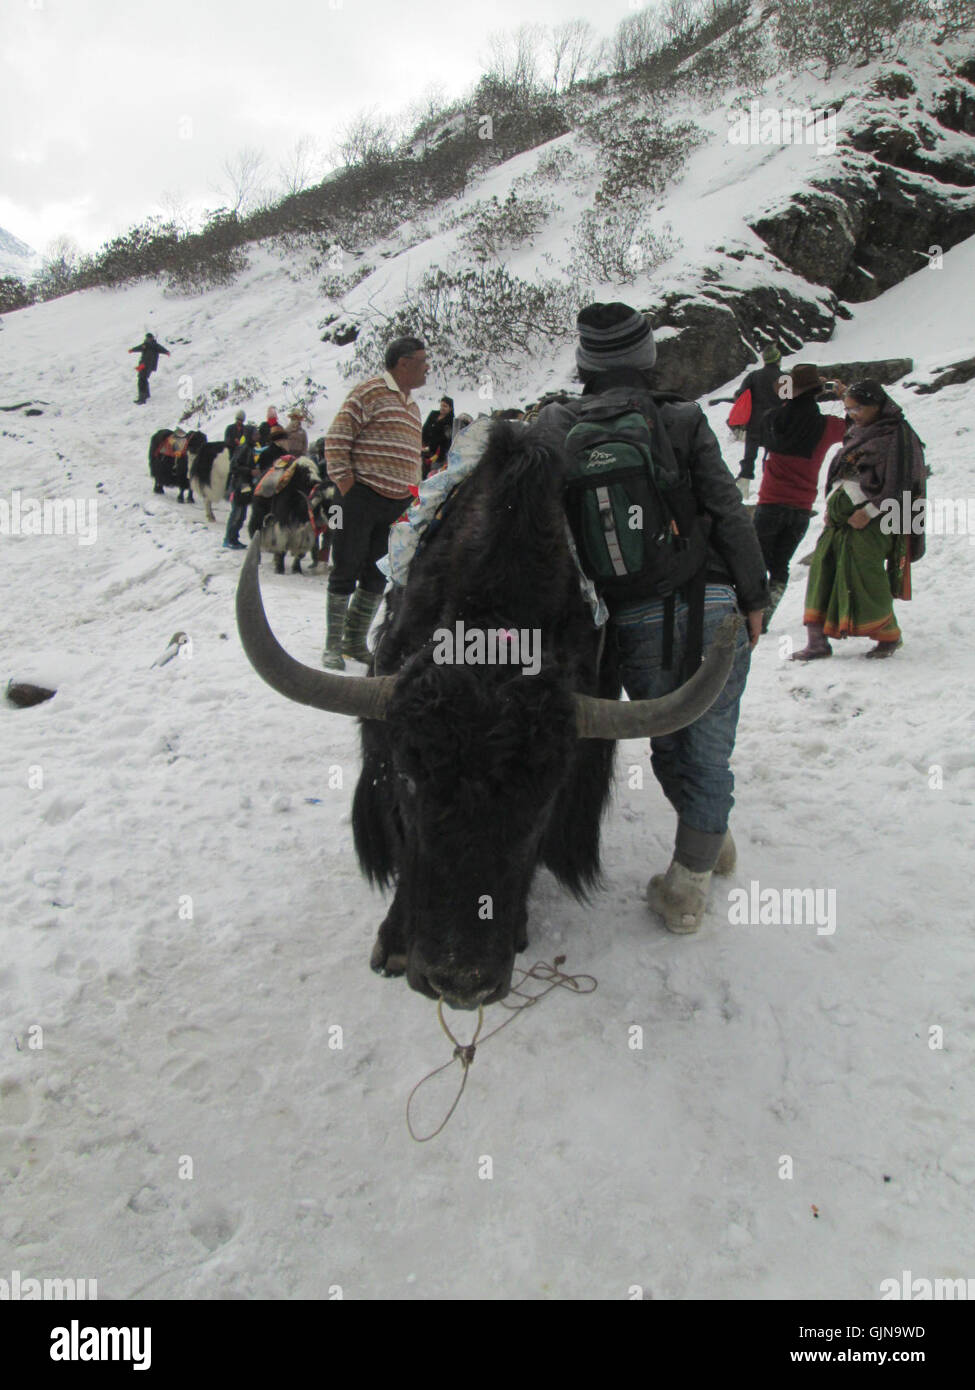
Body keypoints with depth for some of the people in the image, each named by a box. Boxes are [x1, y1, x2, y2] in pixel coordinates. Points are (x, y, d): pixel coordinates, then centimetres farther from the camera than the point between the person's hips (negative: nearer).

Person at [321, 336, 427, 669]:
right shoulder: (370, 391, -3)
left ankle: (356, 641, 20)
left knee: (377, 578, 9)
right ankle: (333, 645, 6)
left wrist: (413, 493, 16)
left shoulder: (412, 406, 22)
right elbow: (336, 438, -8)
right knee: (346, 572, -2)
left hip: (397, 505, 7)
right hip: (362, 499, -7)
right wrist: (343, 481, -13)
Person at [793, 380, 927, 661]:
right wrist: (832, 506, 12)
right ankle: (817, 641, -3)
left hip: (871, 521, -8)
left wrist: (869, 512, -18)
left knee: (864, 578, -9)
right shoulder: (856, 433, 20)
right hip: (841, 517, 8)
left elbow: (898, 485, -12)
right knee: (822, 569, -3)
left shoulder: (898, 435, -5)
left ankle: (889, 635, 10)